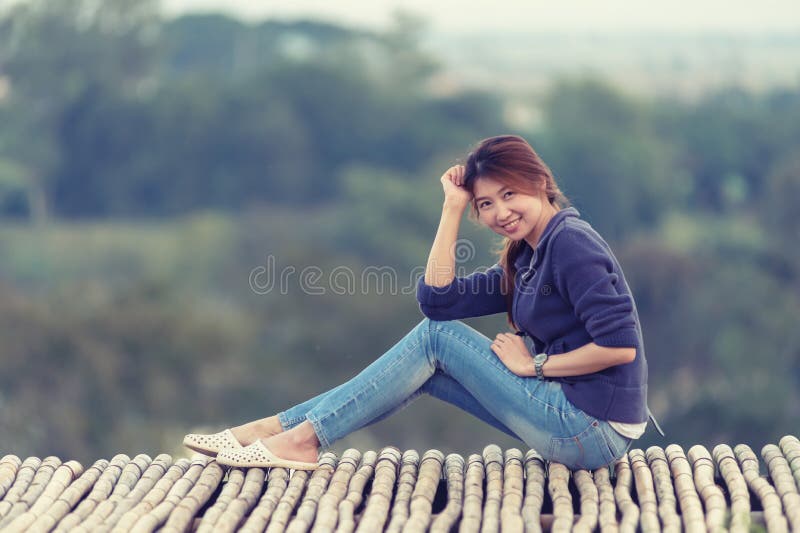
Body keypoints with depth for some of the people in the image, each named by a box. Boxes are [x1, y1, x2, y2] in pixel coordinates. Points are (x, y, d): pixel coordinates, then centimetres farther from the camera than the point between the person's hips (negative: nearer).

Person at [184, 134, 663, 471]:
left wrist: (534, 364, -14)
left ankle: (302, 437, -5)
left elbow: (620, 345, -23)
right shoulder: (525, 259, 15)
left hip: (595, 429, -9)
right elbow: (439, 299, 6)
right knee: (427, 367, 6)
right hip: (578, 426, 9)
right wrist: (453, 209, 4)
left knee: (437, 339, -7)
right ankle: (279, 427, 5)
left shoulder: (571, 241, -14)